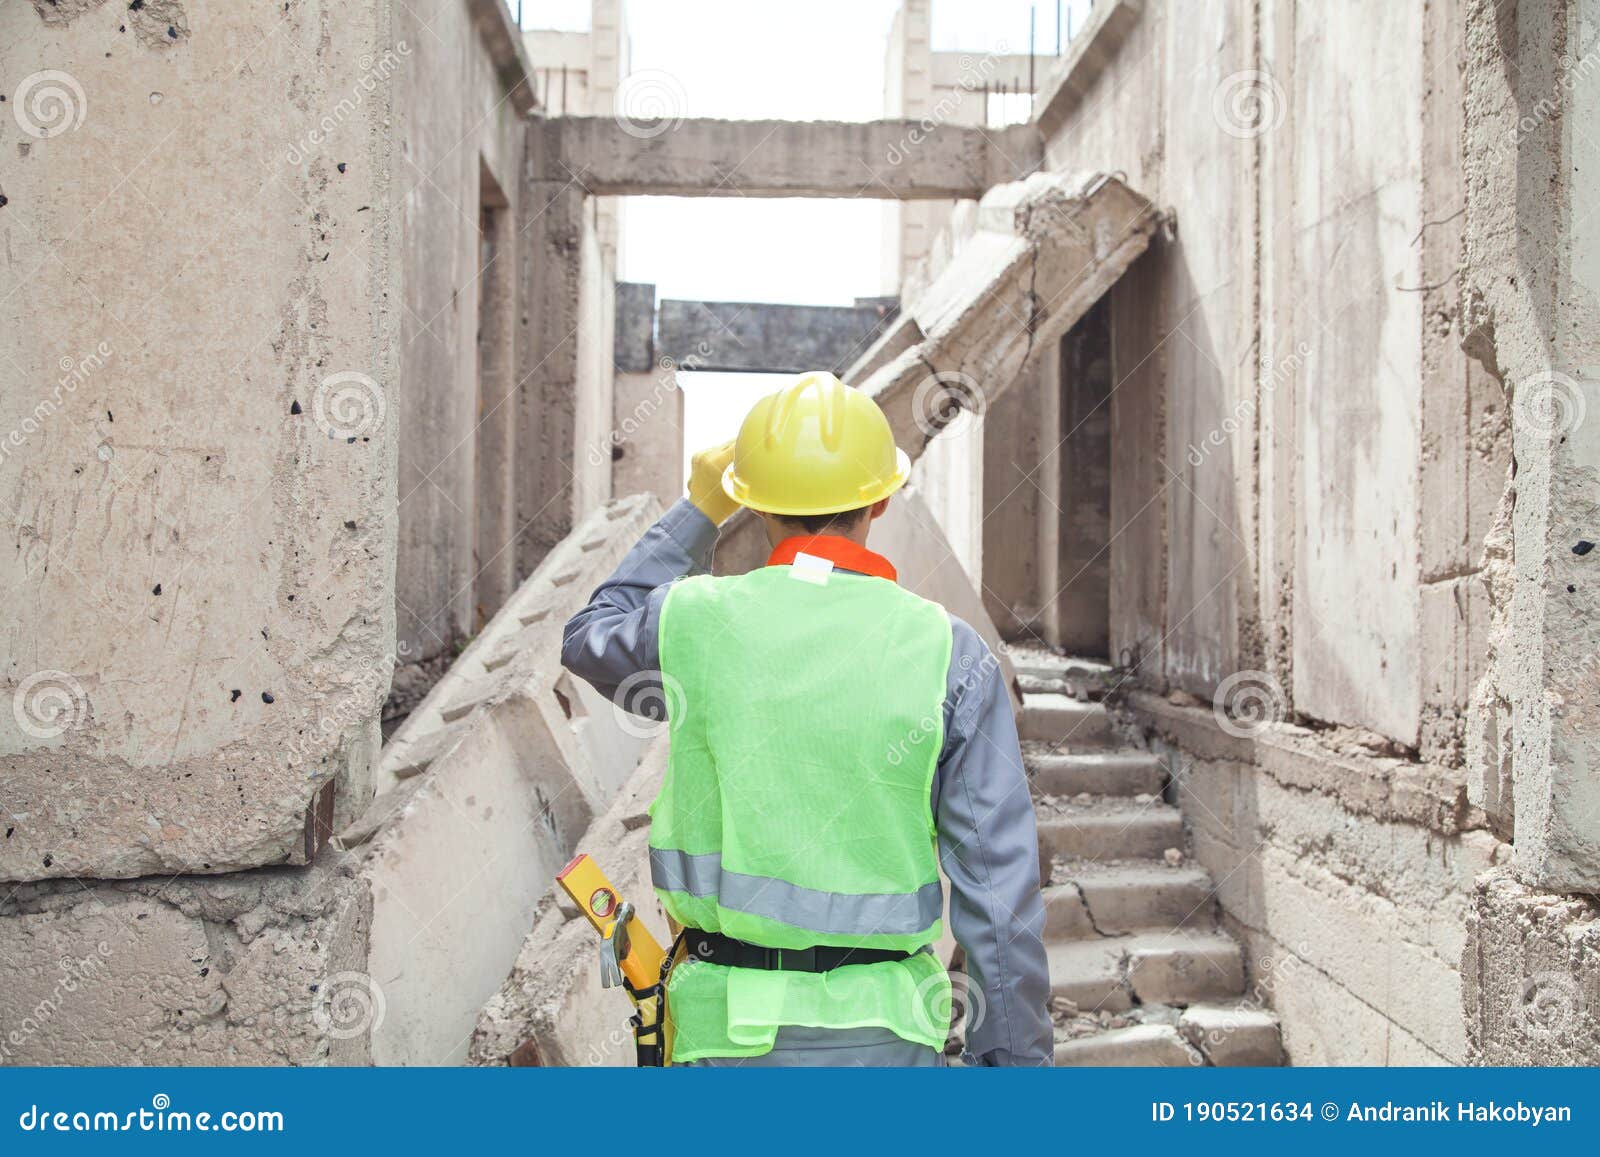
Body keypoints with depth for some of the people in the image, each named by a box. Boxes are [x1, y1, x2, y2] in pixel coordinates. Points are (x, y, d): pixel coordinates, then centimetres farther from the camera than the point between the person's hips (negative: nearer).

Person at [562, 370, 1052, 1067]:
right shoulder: (952, 656, -9)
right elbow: (998, 888, -9)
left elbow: (589, 643, 18)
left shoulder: (696, 621, -8)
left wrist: (697, 512, 20)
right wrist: (1015, 1062, 0)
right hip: (882, 1043, 0)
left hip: (731, 1036, 1)